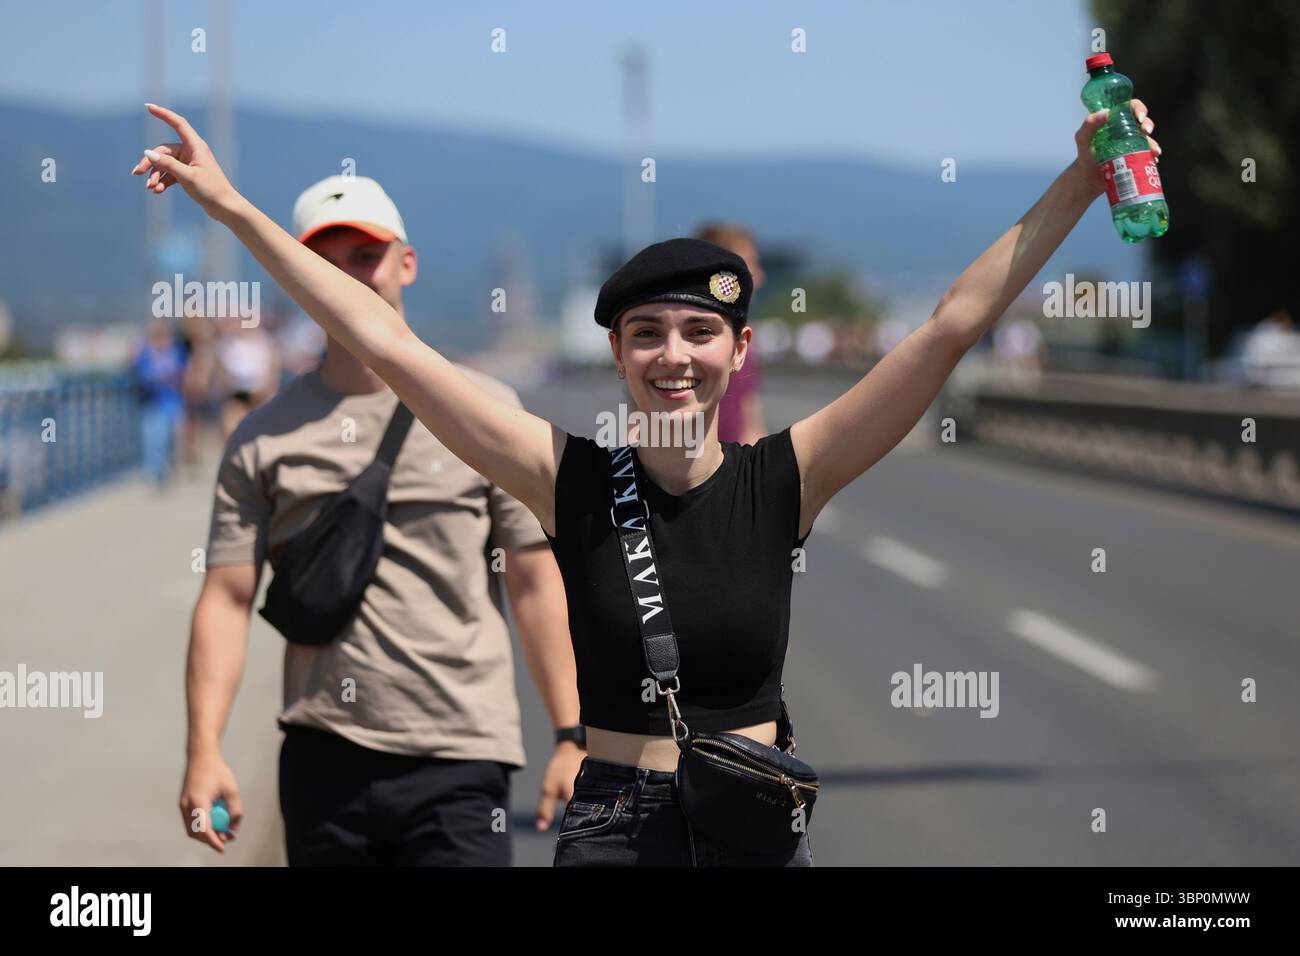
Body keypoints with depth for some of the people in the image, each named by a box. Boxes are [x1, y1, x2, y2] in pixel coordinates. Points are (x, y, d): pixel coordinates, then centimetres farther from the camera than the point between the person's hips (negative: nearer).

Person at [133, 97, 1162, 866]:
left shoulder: (785, 478, -3)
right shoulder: (571, 480, -4)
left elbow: (952, 326, -5)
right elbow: (390, 345, -4)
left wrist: (1081, 183, -10)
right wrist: (236, 209, -4)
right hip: (612, 827, -1)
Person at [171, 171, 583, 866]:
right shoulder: (264, 438, 8)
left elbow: (536, 583, 4)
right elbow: (227, 598, 4)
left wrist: (571, 736, -2)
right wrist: (204, 750, -8)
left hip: (459, 760, -2)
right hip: (322, 760, 2)